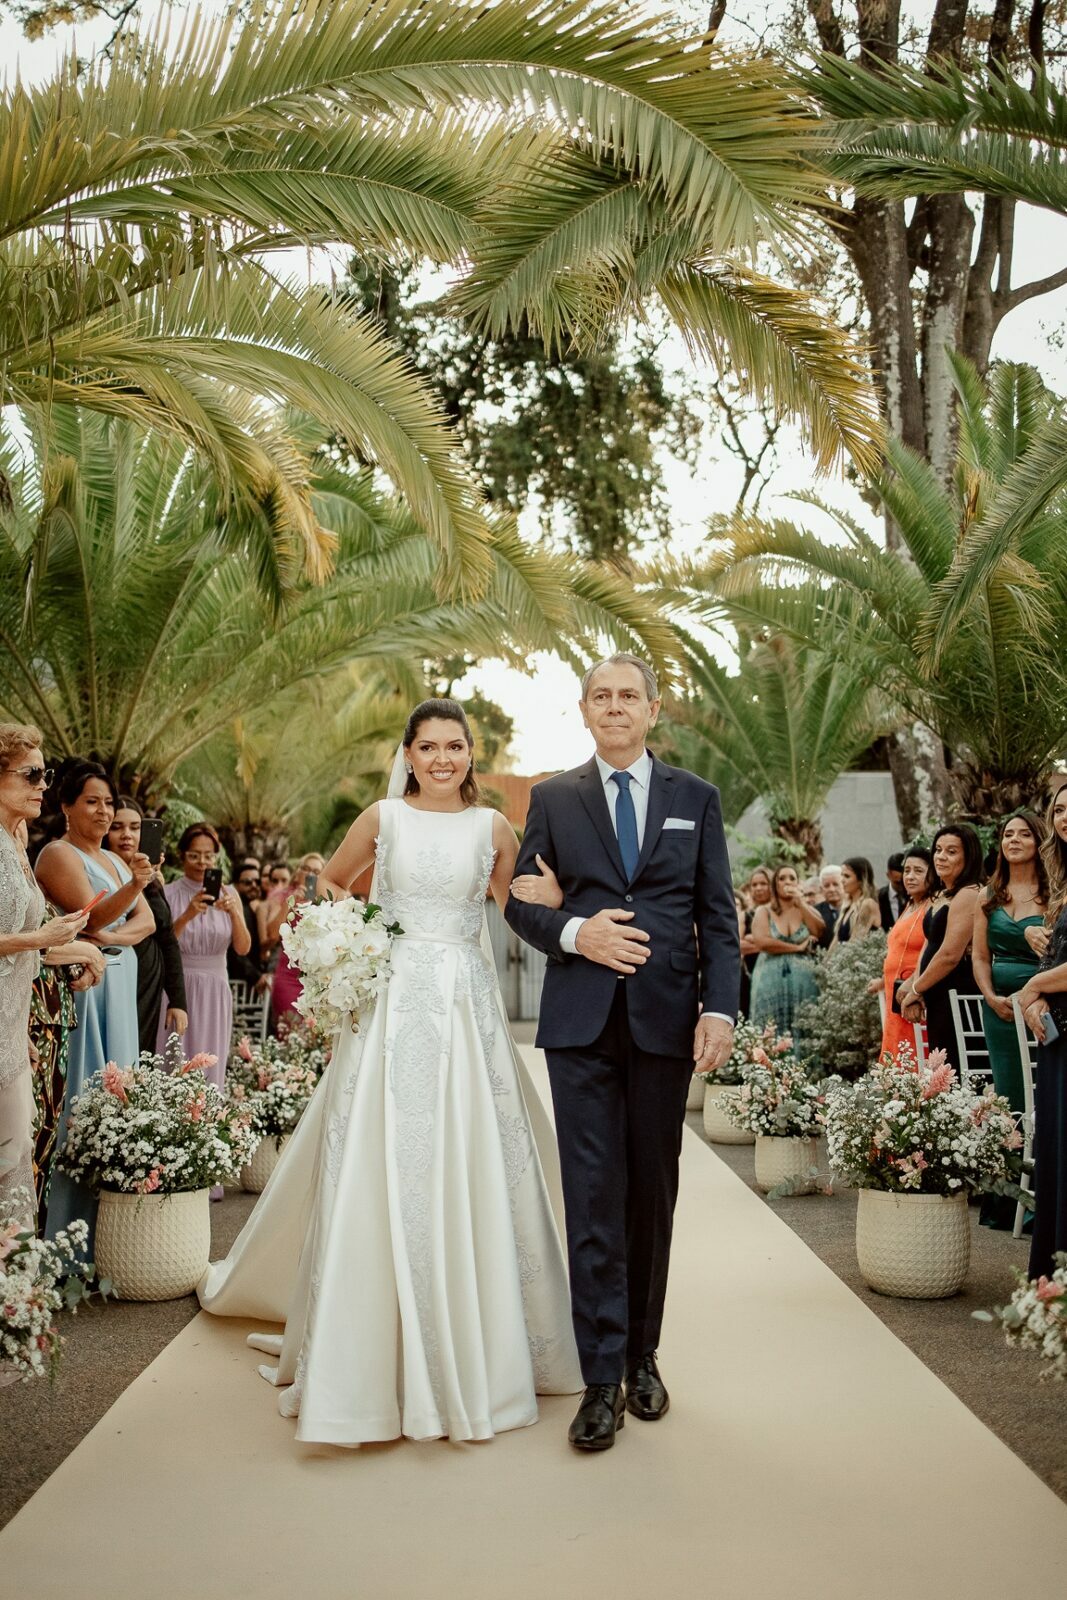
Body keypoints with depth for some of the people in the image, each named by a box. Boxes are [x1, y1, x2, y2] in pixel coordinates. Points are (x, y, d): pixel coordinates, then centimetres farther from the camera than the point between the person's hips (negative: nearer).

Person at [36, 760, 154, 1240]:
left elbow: (146, 920, 8)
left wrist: (112, 937, -12)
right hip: (83, 985, -8)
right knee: (85, 1095, -8)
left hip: (122, 984, 8)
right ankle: (75, 1230, -2)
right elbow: (92, 916, -17)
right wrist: (133, 885, -33)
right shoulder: (58, 854, -6)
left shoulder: (114, 860, 17)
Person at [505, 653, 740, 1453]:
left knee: (653, 1193, 9)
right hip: (582, 1020, -1)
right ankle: (604, 1378, 4)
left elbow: (718, 915, 5)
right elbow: (521, 903, 8)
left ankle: (642, 1356, 23)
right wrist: (573, 932, -12)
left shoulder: (696, 798, 9)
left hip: (666, 1019, 1)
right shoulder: (553, 799, 9)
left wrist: (720, 1008, -6)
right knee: (594, 1198, -2)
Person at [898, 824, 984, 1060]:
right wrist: (915, 988, 3)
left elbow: (950, 954, -19)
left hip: (958, 996, -10)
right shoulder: (939, 896, 18)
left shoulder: (968, 895, -13)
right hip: (937, 999, 10)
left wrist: (915, 989, -8)